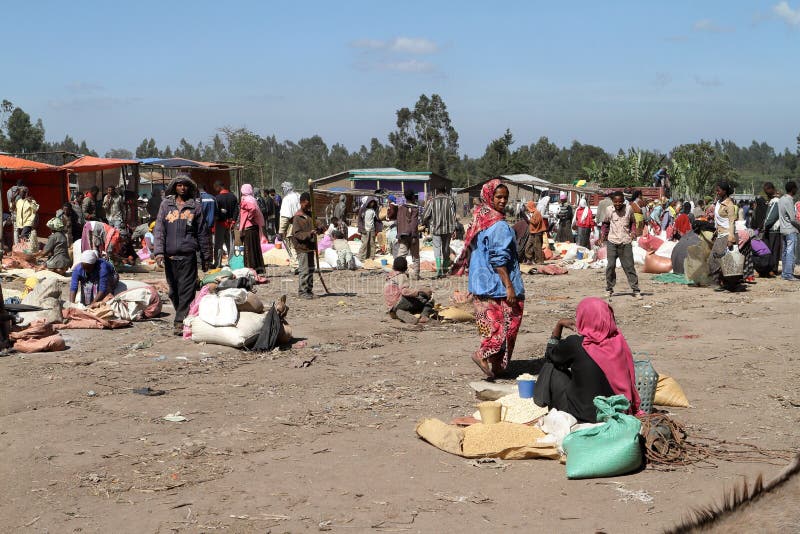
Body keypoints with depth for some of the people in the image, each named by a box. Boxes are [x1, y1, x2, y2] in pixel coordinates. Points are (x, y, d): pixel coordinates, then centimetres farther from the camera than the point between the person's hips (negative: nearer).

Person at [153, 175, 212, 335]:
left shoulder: (195, 206, 7)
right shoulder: (166, 205, 9)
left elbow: (203, 233, 10)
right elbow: (159, 229, 4)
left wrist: (206, 256, 9)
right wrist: (159, 251, -8)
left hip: (188, 255, -2)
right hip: (170, 255, 2)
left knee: (186, 290, -9)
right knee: (173, 290, 8)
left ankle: (180, 321, -10)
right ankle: (182, 315, 24)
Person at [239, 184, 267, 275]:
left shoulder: (245, 201, -11)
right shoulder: (253, 200, 15)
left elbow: (253, 209, -29)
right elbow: (257, 212, 16)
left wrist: (249, 217, -16)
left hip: (248, 227, -9)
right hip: (256, 226, 9)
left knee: (249, 248, -5)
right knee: (256, 248, 13)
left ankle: (251, 268, -6)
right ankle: (259, 268, 16)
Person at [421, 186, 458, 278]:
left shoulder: (432, 201, -3)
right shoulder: (450, 200, -1)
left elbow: (425, 215, 0)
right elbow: (453, 215, -6)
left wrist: (425, 224, 18)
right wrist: (454, 228, -3)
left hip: (436, 228, -2)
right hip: (447, 228, 2)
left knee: (437, 249, -1)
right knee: (446, 249, 15)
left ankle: (439, 270, -15)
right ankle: (445, 268, 24)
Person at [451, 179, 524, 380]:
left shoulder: (480, 219, 10)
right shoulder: (499, 226, -17)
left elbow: (470, 253, 17)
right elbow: (499, 260, -21)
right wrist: (509, 286, -20)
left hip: (482, 283, 9)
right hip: (497, 285, -9)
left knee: (492, 323, 13)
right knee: (506, 323, -2)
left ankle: (495, 364, 17)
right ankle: (484, 354, -12)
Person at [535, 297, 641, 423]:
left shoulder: (575, 344, -20)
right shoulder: (618, 340, -9)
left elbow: (550, 354, 3)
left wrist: (559, 325, 10)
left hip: (584, 416, -5)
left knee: (551, 368, 11)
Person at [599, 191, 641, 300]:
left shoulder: (629, 209, -1)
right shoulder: (609, 210, 0)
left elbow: (632, 221, 14)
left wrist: (633, 231, -2)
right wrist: (603, 235, 7)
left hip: (625, 242, -1)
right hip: (612, 242, 1)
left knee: (629, 266, -1)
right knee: (610, 265, -2)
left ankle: (636, 290, 3)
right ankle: (609, 289, 11)